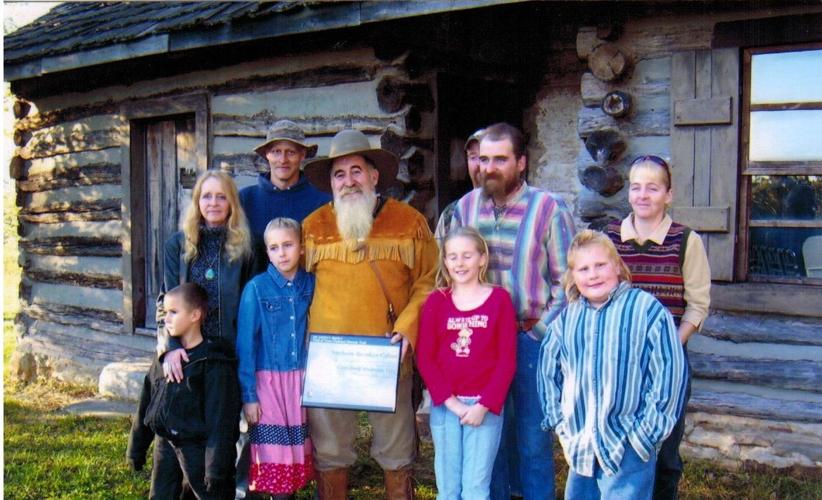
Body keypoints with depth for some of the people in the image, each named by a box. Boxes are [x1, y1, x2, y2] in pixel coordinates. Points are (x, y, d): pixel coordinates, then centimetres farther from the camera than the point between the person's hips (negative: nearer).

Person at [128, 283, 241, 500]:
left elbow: (220, 419, -18)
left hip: (198, 447, -7)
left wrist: (216, 467, -20)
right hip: (165, 444, 7)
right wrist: (136, 448, 15)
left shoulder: (214, 361, -16)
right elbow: (146, 404, 12)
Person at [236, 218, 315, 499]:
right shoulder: (256, 288, -6)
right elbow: (246, 344, -5)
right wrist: (248, 395, -6)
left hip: (302, 381, 3)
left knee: (298, 449, 10)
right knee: (275, 456, 3)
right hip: (269, 381, -3)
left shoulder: (311, 285, 1)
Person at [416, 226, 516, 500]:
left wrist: (484, 405, -11)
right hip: (444, 406, 2)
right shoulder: (436, 301, 1)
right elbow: (424, 358, -1)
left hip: (485, 408, -2)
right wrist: (450, 402, -9)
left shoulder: (499, 299, -3)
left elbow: (507, 359, -4)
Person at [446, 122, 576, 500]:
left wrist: (539, 332, -9)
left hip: (532, 338, -3)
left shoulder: (549, 208, -7)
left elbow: (566, 281, -5)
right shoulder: (465, 207, 4)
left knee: (533, 437, 6)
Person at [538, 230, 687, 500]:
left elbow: (669, 372, -11)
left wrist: (647, 432, -10)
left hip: (627, 447, -5)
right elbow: (548, 370, 16)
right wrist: (558, 421, 9)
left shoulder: (647, 309, -8)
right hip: (581, 444, 5)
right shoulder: (568, 317, 8)